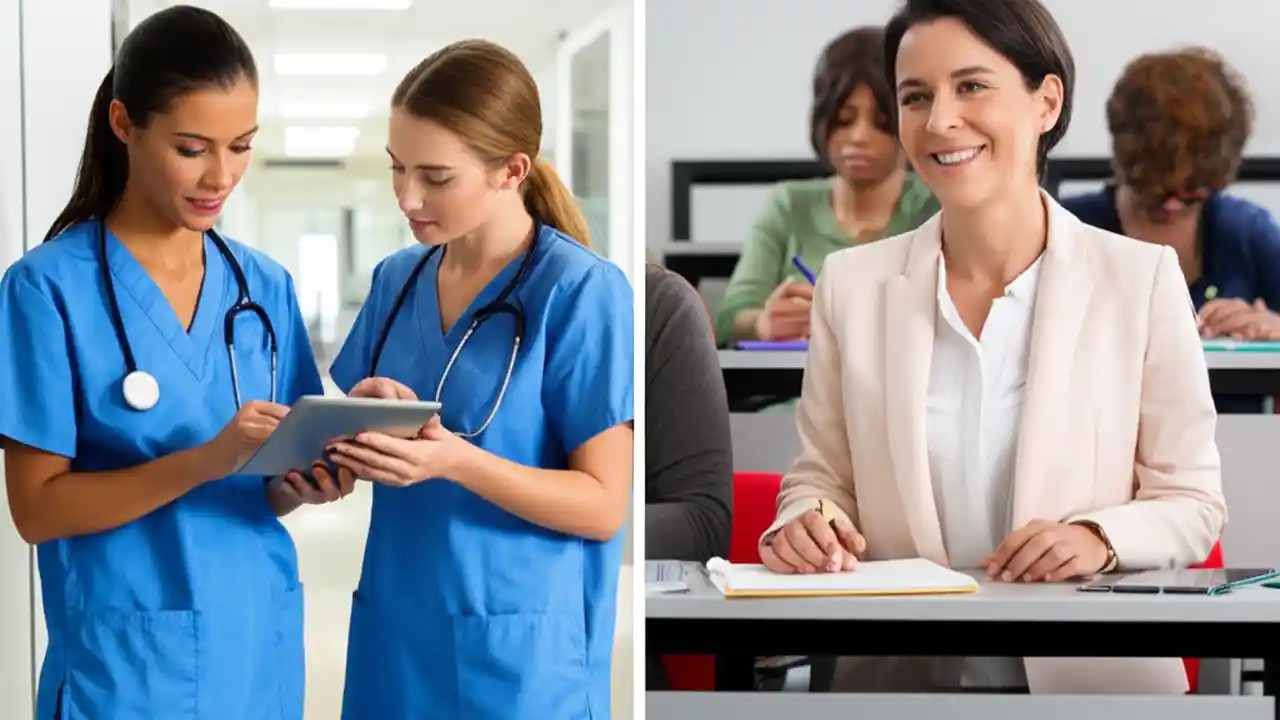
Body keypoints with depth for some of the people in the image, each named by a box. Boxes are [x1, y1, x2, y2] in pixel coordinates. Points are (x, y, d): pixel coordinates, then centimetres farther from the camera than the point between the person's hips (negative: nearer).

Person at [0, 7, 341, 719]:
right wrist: (206, 460, -24)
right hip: (128, 662, -4)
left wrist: (300, 483, -13)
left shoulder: (266, 286, 5)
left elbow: (265, 485, 10)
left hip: (260, 643, 5)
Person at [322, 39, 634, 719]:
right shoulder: (396, 279, 6)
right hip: (394, 632, 5)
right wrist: (356, 420, -10)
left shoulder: (582, 291, -12)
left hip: (516, 651, -5)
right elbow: (347, 442, 13)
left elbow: (602, 505, -13)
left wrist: (454, 460, -25)